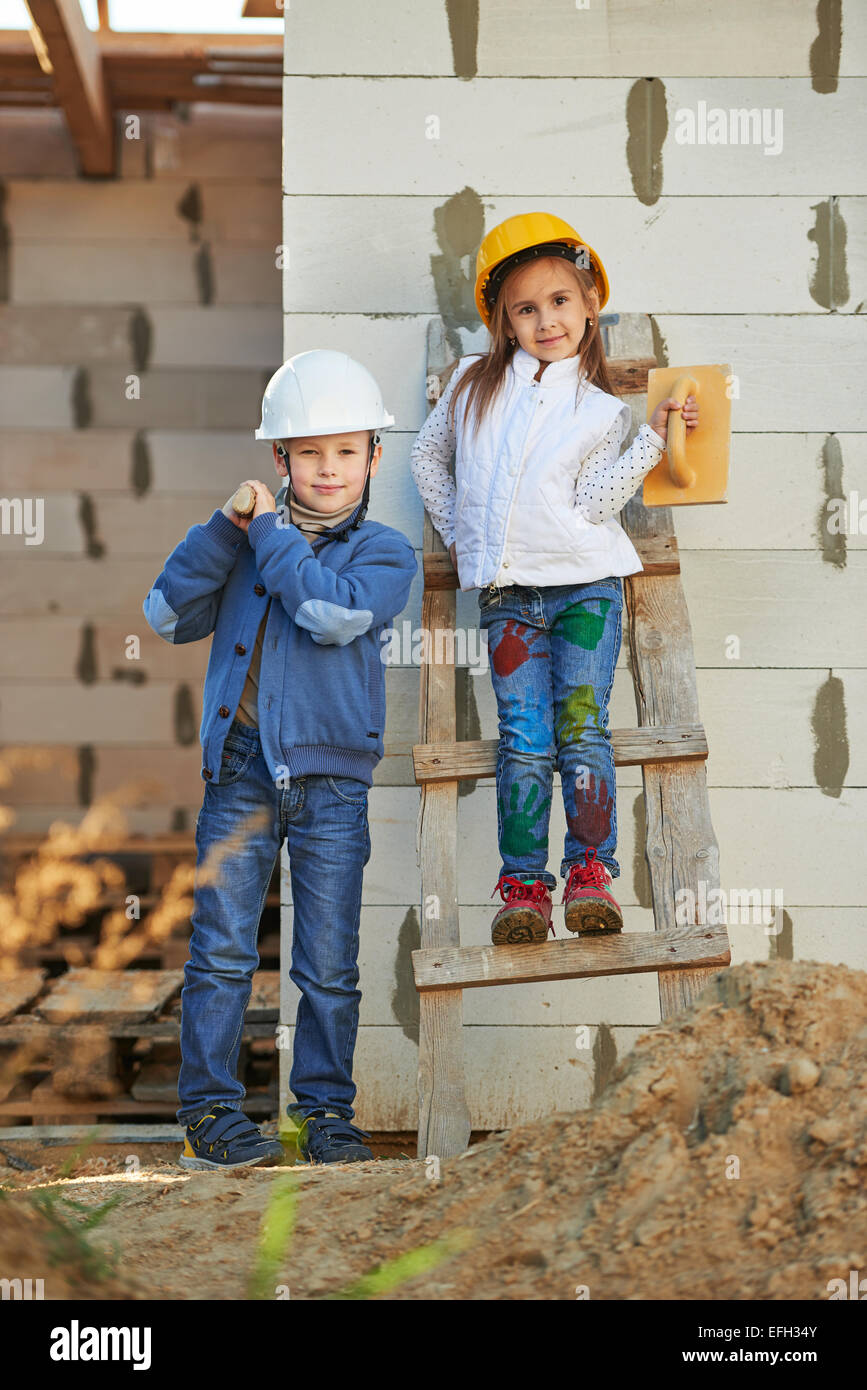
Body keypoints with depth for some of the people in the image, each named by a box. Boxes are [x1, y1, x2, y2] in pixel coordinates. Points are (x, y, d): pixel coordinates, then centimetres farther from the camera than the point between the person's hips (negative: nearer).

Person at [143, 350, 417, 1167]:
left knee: (330, 966, 4)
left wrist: (270, 533, -10)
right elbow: (169, 617, 5)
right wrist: (221, 532, -6)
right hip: (241, 766, 1)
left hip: (330, 774, -1)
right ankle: (209, 1111, 6)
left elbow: (334, 612, -16)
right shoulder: (245, 544, 12)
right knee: (221, 951, -1)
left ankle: (325, 1113, 15)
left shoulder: (383, 552, 4)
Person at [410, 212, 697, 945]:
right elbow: (428, 454, 23)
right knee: (524, 737, -6)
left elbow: (593, 502, -5)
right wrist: (458, 531, 13)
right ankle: (523, 883, -4)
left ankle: (591, 869, -1)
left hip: (585, 584, -1)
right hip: (507, 593, 1)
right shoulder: (475, 384, 11)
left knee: (582, 727, -8)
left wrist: (653, 438, -12)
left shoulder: (601, 411, 6)